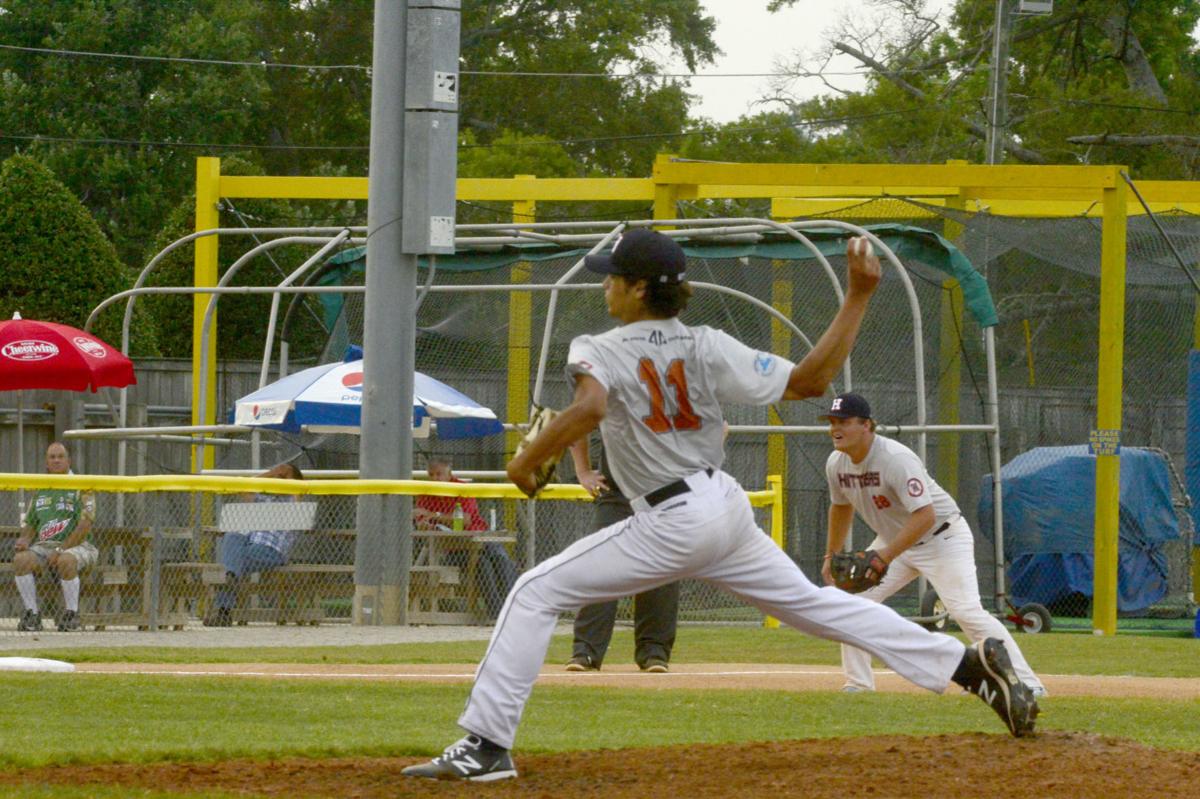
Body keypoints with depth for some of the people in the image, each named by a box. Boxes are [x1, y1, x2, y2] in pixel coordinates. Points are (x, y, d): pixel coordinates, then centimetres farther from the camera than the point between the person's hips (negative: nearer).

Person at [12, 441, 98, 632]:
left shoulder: (81, 488, 1)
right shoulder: (40, 491, 19)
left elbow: (85, 525, -10)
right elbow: (29, 525, 23)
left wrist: (61, 550, -19)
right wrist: (23, 540, -2)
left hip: (74, 545, -4)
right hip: (43, 545, 4)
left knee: (66, 561, -39)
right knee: (21, 559, -27)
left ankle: (71, 614, -21)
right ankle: (31, 615, -17)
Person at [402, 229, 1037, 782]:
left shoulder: (598, 352, -9)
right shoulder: (707, 348, 4)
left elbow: (588, 408, -32)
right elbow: (810, 379, -1)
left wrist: (528, 460, -18)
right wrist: (858, 296, 5)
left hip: (671, 522, -6)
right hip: (727, 505, 6)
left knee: (536, 594, -1)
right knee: (812, 603, 18)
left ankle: (485, 747, -8)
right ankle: (968, 663, 12)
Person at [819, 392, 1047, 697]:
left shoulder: (896, 459, -30)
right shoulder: (836, 464, -6)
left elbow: (925, 516, -35)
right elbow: (840, 507, 16)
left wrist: (887, 555, -38)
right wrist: (831, 556, 17)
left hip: (942, 537, -8)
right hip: (893, 540, 8)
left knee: (966, 611, -20)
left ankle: (1027, 683, -18)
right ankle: (858, 684, 6)